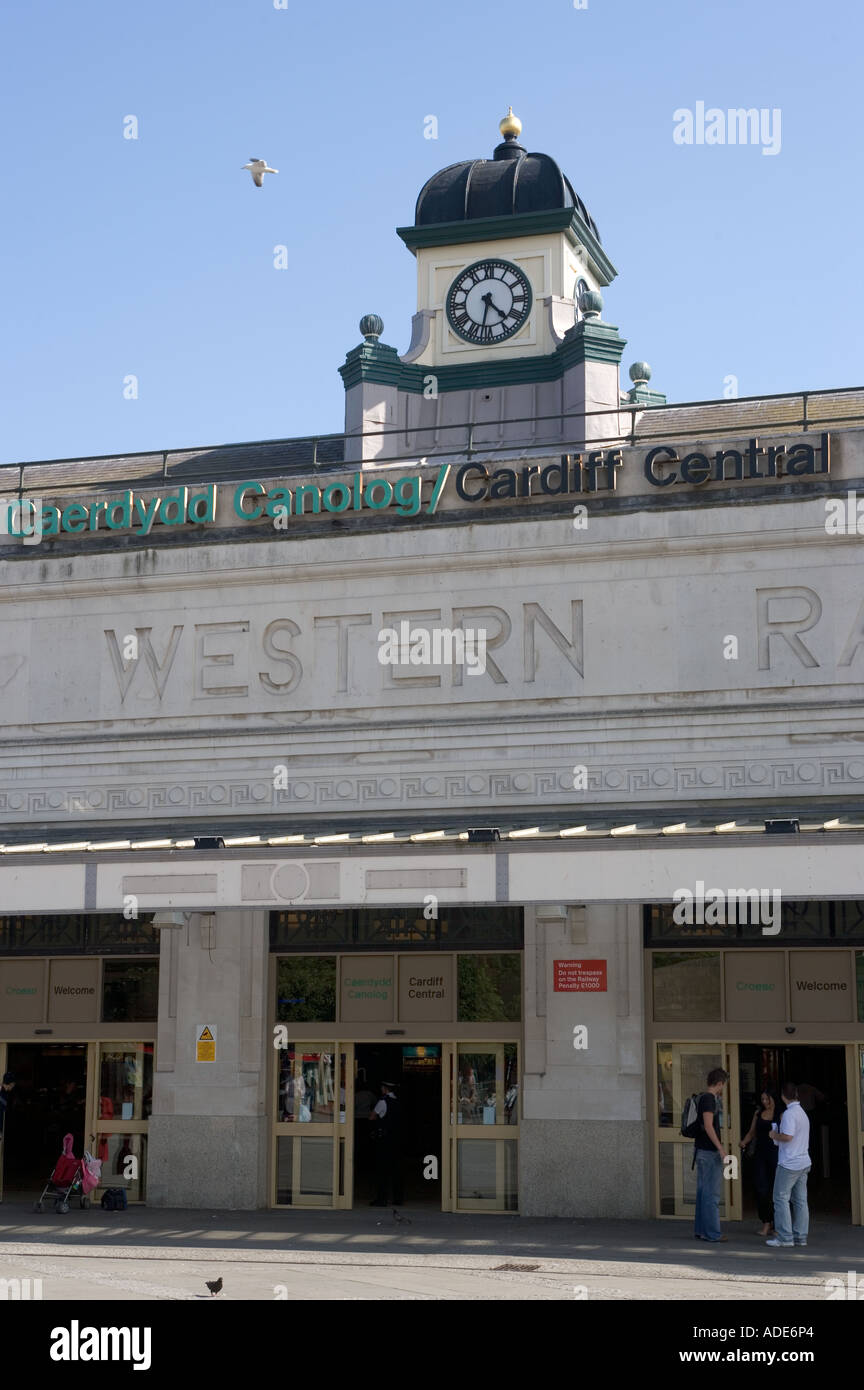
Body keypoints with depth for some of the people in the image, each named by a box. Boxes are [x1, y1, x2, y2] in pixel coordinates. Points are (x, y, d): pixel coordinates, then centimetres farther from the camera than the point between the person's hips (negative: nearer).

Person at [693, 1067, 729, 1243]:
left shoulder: (702, 1097, 15)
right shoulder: (709, 1099, -14)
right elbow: (708, 1126, -21)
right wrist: (720, 1148, -19)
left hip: (701, 1150, 10)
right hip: (710, 1151, -10)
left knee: (702, 1192, 12)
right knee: (712, 1194, -6)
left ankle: (701, 1230, 17)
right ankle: (712, 1233, -4)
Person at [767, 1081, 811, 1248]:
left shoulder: (789, 1113, -15)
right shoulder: (802, 1112, 15)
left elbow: (788, 1136, -24)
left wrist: (775, 1135, -6)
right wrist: (778, 1136, 20)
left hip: (789, 1163, -9)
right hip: (803, 1162, 9)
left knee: (781, 1198, -3)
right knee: (800, 1200, 9)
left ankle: (785, 1237, -5)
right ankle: (800, 1237, 10)